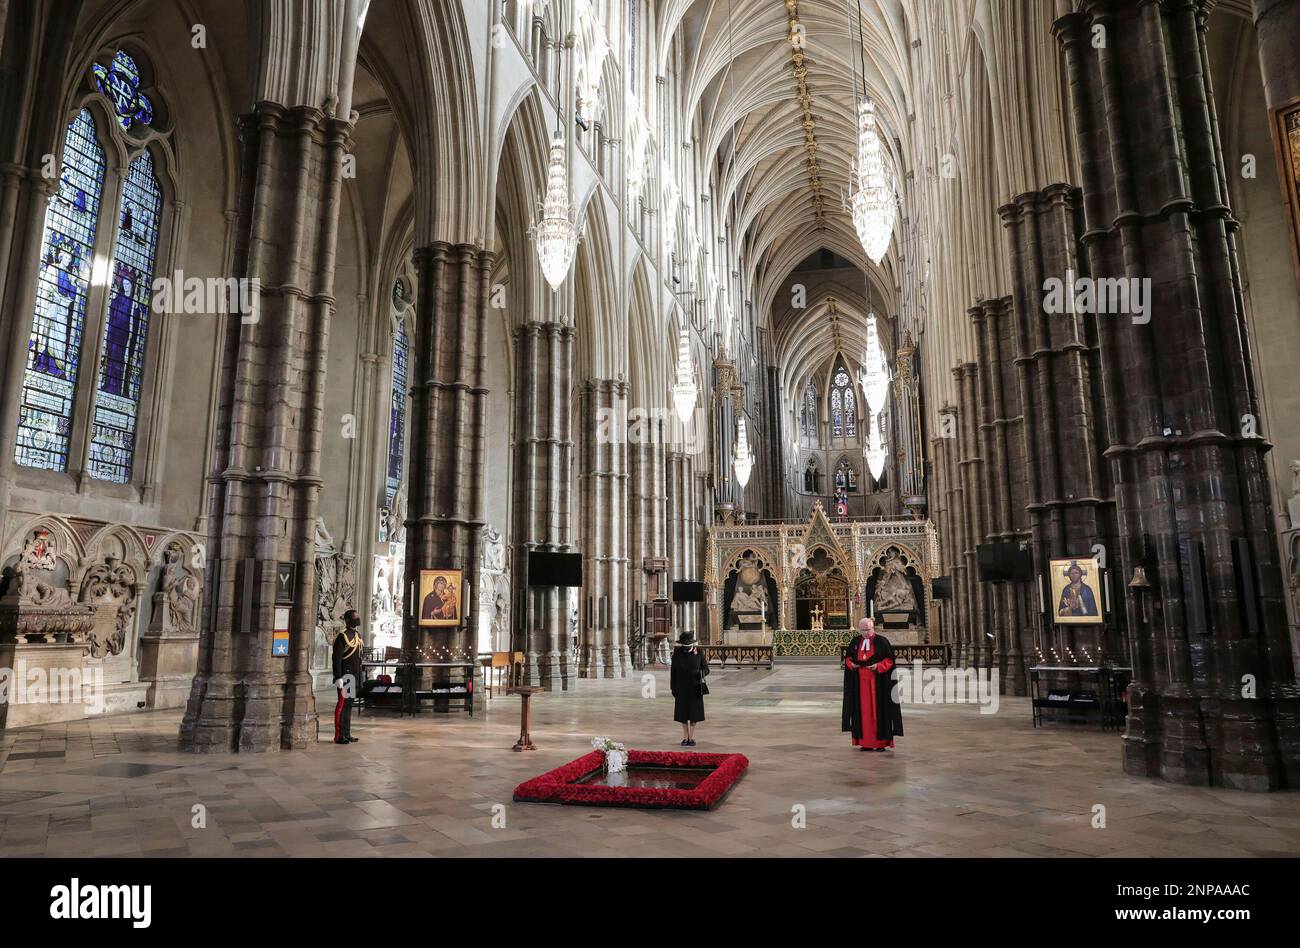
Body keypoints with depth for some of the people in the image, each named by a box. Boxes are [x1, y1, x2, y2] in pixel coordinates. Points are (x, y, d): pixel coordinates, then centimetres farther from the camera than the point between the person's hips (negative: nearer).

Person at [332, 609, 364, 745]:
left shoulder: (357, 635, 14)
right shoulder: (342, 636, -13)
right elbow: (336, 658, -17)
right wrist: (338, 678, -21)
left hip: (354, 676, 9)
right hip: (345, 676, -9)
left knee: (349, 704, 13)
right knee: (342, 704, -4)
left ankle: (347, 734, 20)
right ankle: (339, 736, 2)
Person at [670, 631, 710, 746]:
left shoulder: (698, 651, -7)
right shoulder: (677, 652, -6)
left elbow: (705, 668, -2)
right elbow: (673, 671, -1)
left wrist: (702, 674, -25)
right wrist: (673, 688, -3)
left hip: (695, 687, 0)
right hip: (682, 687, 1)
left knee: (694, 712, 2)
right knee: (683, 712, 5)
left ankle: (692, 737, 14)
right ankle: (685, 737, 17)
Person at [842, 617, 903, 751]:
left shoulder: (882, 641, -4)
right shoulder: (855, 642, 8)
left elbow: (890, 660, -4)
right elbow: (848, 658, 15)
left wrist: (878, 666, -19)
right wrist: (852, 664, -6)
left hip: (877, 682, -4)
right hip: (860, 682, 4)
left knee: (878, 710, -1)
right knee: (863, 710, 3)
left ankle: (881, 742, 5)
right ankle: (866, 742, 8)